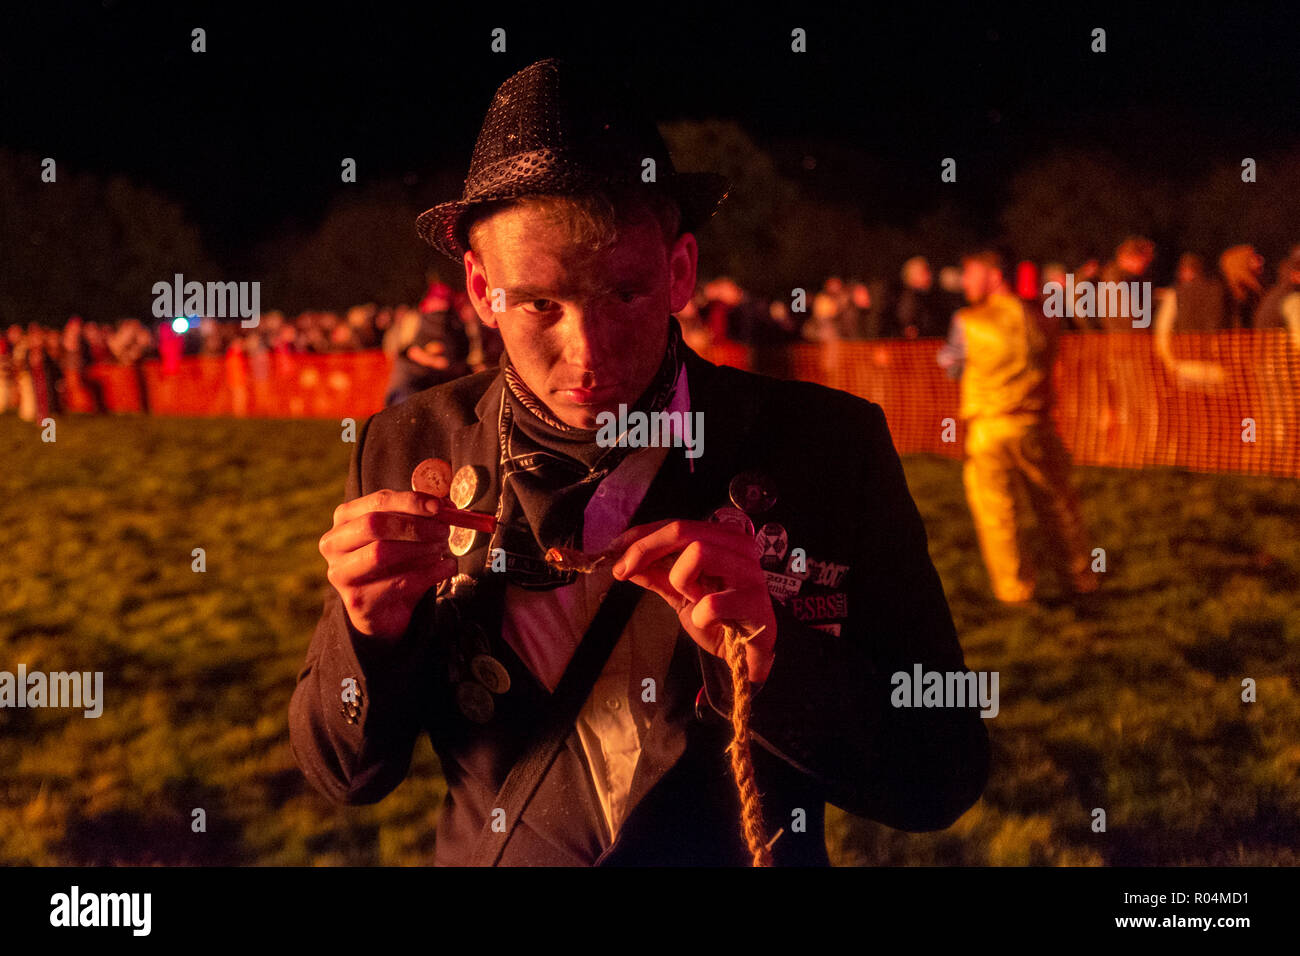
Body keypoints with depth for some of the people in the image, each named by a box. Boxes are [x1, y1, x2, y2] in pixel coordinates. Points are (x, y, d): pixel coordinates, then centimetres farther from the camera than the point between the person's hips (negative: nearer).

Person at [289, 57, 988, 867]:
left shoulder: (837, 447, -8)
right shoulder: (402, 455, -3)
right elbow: (346, 773, 3)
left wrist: (769, 660, -23)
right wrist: (373, 633, -16)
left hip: (755, 858, -1)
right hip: (492, 859, 1)